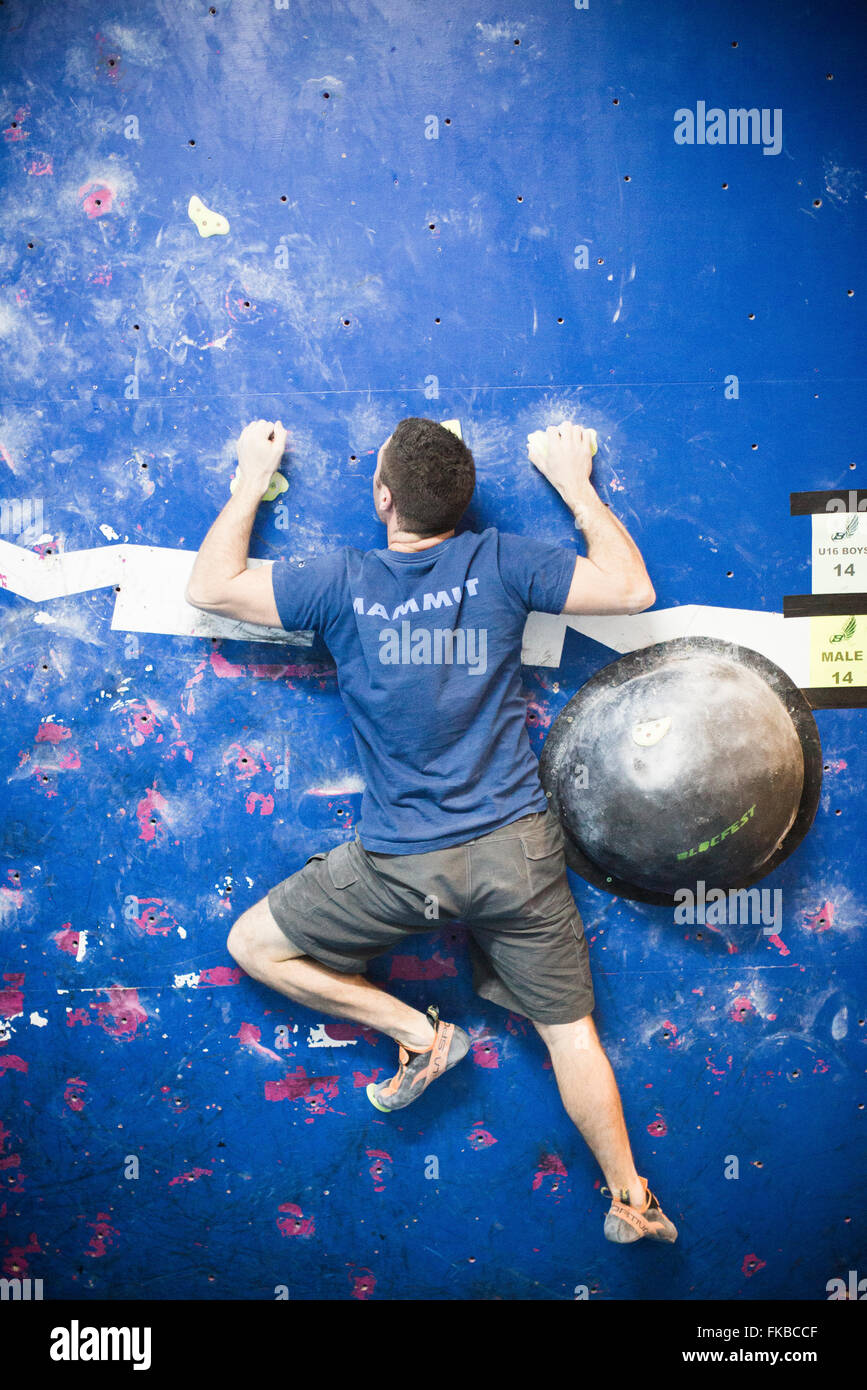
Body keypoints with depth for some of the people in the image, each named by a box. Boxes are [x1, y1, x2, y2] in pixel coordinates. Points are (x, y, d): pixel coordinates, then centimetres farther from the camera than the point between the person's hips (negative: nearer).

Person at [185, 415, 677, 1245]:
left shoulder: (343, 582, -9)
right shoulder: (502, 563, -6)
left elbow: (209, 588, 1)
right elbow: (632, 590, 3)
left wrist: (251, 479, 13)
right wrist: (574, 482, 13)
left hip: (402, 866, -2)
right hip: (517, 850, 3)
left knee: (253, 945, 16)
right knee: (569, 1027, 16)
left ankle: (418, 1034, 11)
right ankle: (628, 1198, 21)